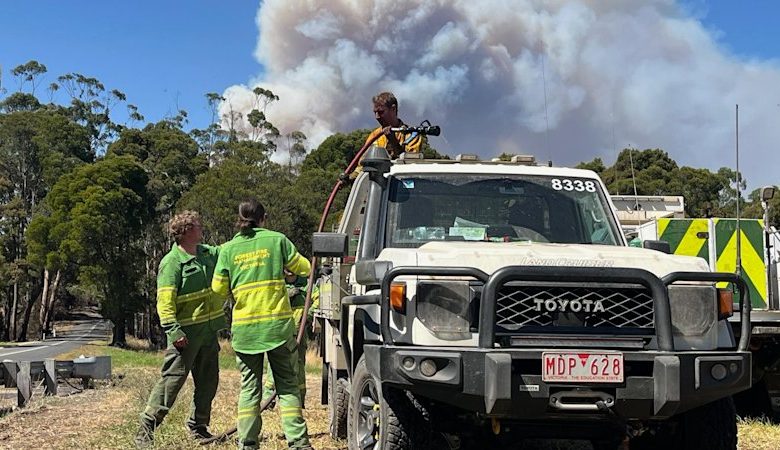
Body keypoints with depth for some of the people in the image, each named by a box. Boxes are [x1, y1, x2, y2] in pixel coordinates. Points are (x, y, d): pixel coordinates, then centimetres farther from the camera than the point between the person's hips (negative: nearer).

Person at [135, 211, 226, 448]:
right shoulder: (172, 262, -13)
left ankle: (198, 426, 24)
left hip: (209, 330, 8)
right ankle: (147, 426, -1)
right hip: (186, 333, -8)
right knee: (173, 377, -9)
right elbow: (165, 301, -19)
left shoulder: (208, 253, 10)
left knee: (208, 381, 12)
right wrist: (173, 330, -25)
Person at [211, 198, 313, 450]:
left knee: (249, 386, 10)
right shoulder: (277, 240, 1)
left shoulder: (229, 249, 4)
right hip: (278, 323, -1)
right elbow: (304, 268, 6)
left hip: (244, 326, 1)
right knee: (287, 384, 5)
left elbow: (218, 288, 7)